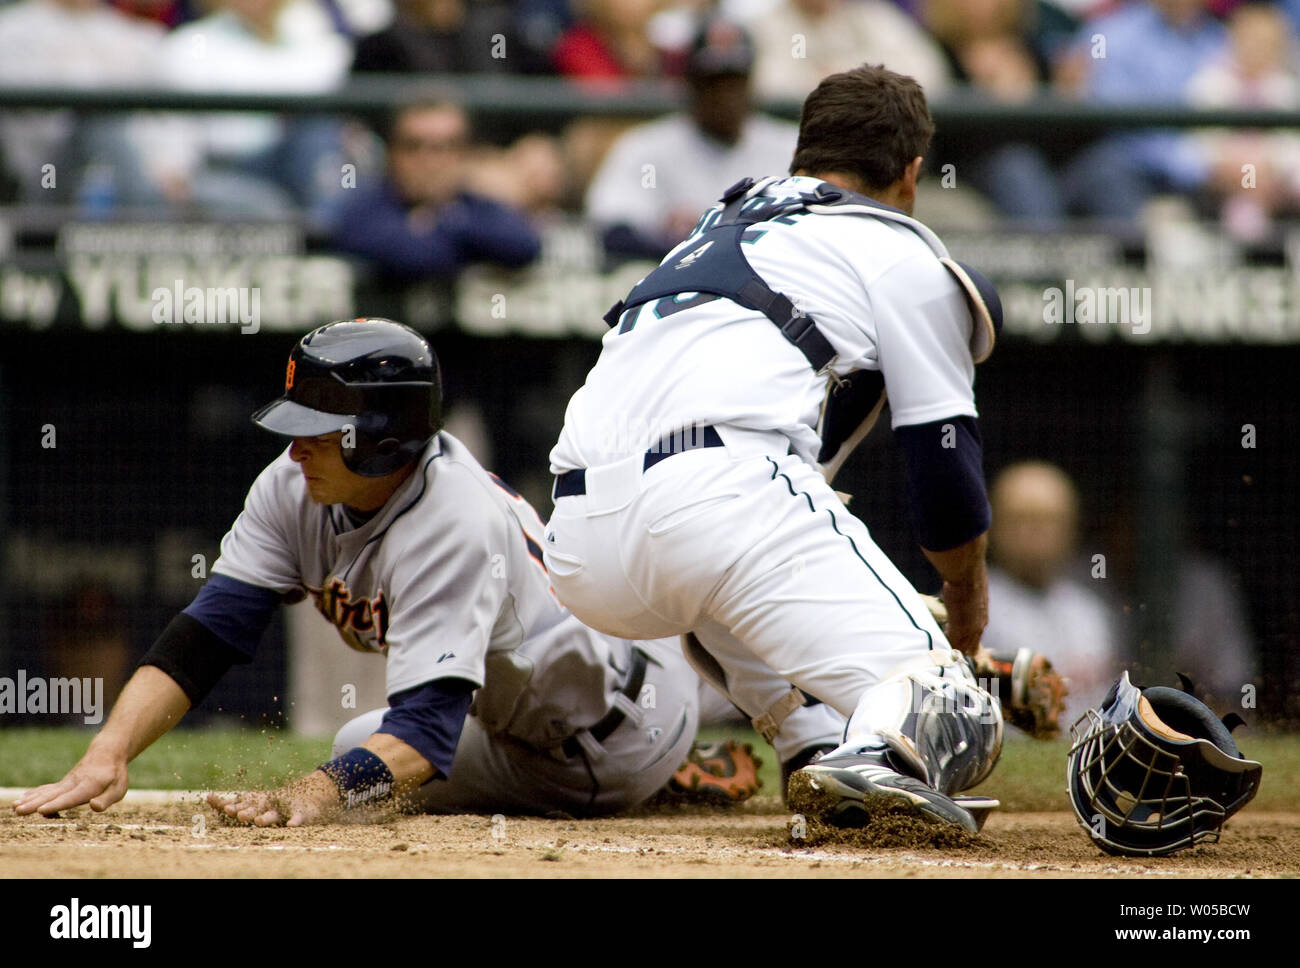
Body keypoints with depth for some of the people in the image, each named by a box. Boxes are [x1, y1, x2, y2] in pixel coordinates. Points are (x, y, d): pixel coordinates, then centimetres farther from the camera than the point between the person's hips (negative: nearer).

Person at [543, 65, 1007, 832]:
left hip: (582, 564, 6)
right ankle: (879, 760, -44)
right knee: (953, 721, -9)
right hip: (723, 499, -6)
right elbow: (941, 457, 15)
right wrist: (968, 590, 33)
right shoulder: (902, 252, 17)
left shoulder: (714, 230, 36)